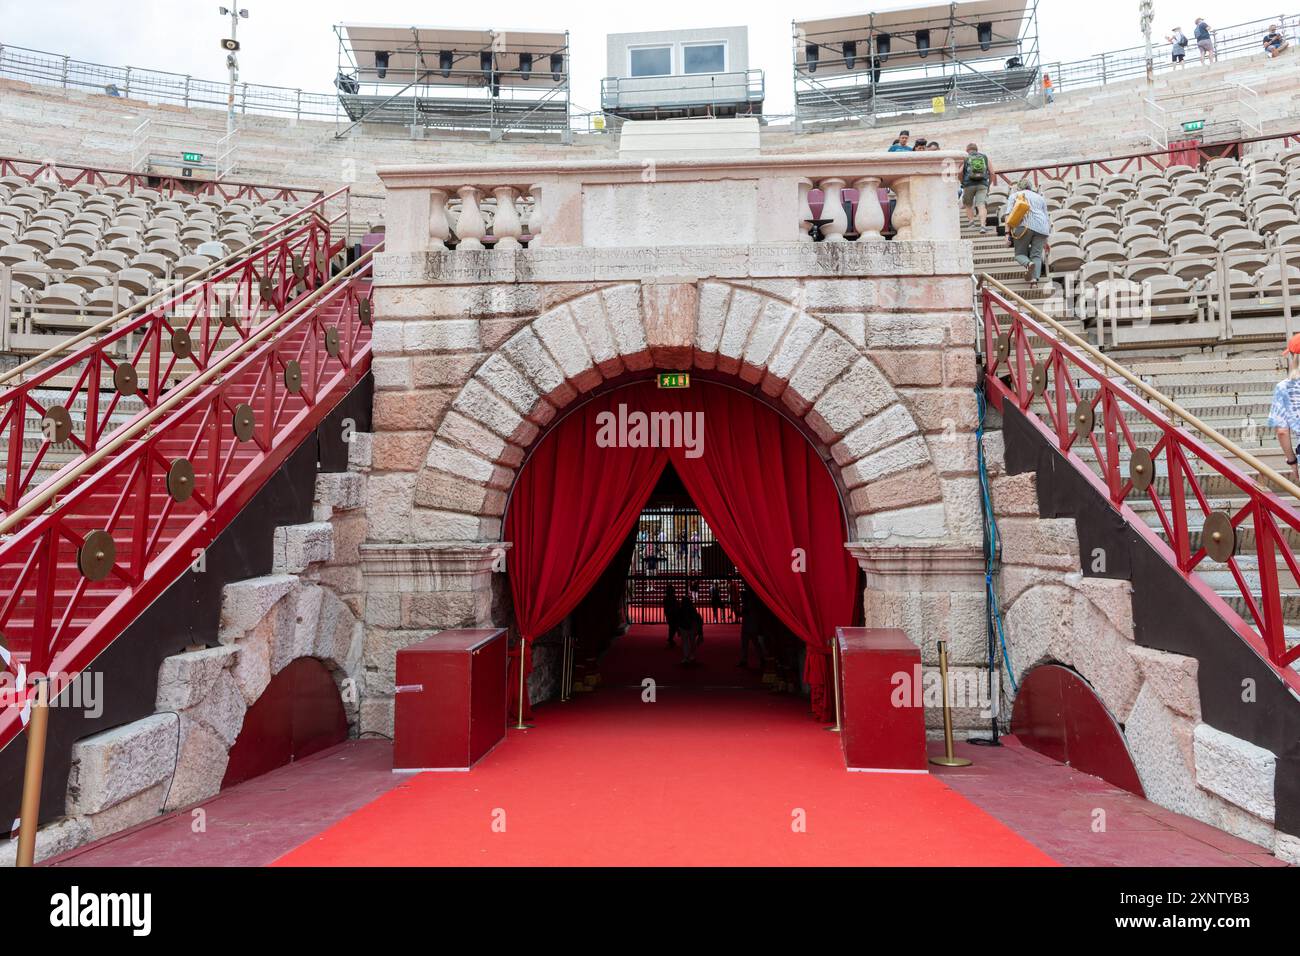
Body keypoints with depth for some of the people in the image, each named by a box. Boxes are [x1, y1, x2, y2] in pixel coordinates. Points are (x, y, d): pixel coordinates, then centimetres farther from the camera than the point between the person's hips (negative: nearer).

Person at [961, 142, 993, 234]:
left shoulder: (965, 158, 11)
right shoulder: (985, 157, 16)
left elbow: (960, 172, -4)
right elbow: (992, 173, 9)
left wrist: (962, 182, 11)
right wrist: (989, 185, 21)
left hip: (969, 185, -1)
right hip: (982, 184, 1)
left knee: (968, 205, 17)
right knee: (981, 205, -8)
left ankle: (971, 221, 4)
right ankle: (983, 225, -23)